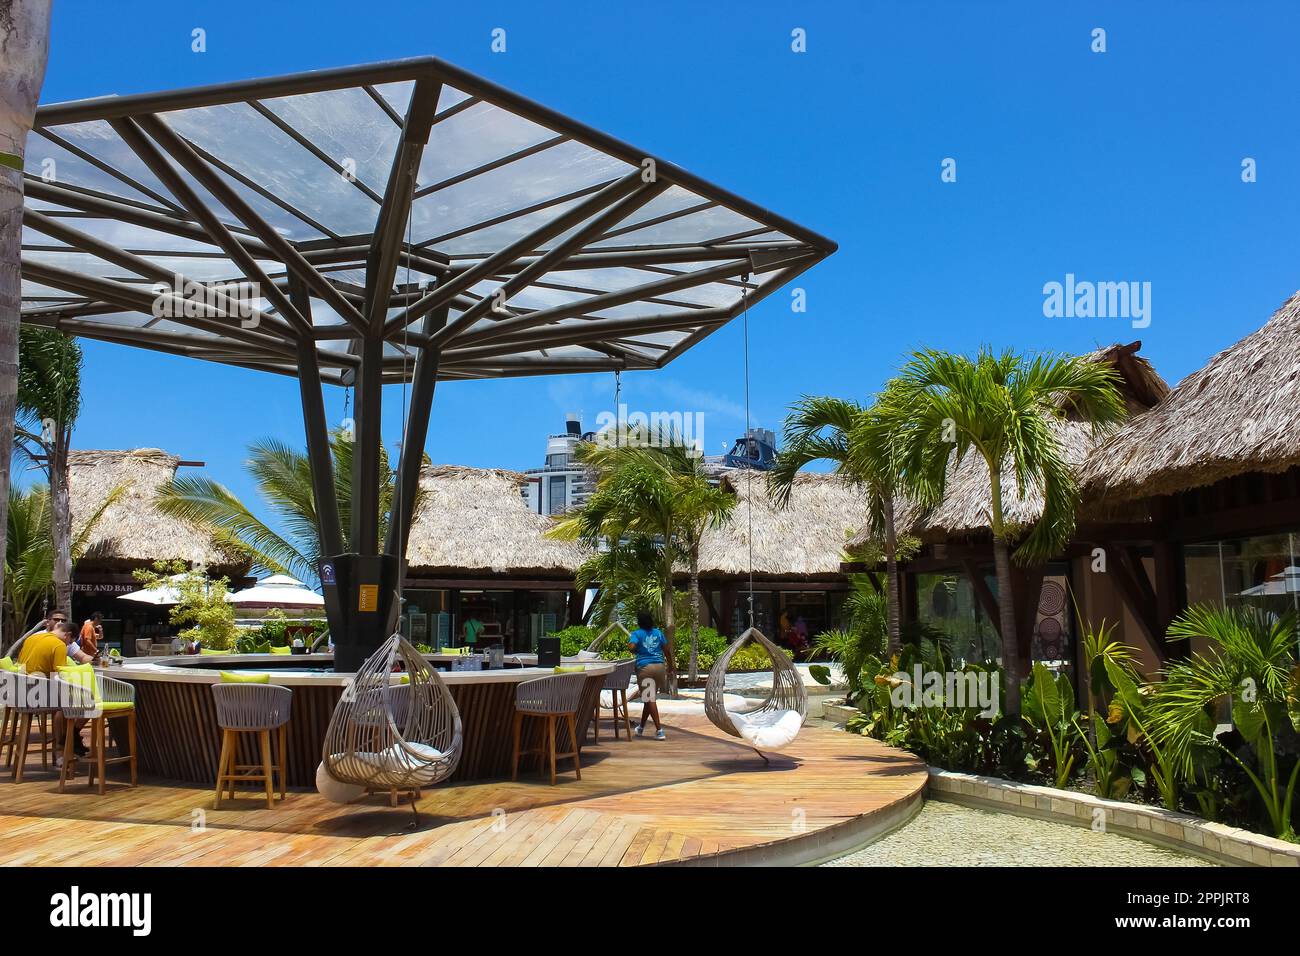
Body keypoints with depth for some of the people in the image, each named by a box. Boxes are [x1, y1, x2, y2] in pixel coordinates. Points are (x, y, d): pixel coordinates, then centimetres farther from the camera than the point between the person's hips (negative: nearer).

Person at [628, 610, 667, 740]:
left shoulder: (636, 634, 0)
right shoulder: (658, 633, 11)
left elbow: (632, 647, -17)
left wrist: (636, 651, 6)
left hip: (645, 667, -5)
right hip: (660, 666, 5)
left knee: (650, 699, -3)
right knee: (650, 698, 17)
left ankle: (659, 730, -12)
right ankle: (641, 727, 31)